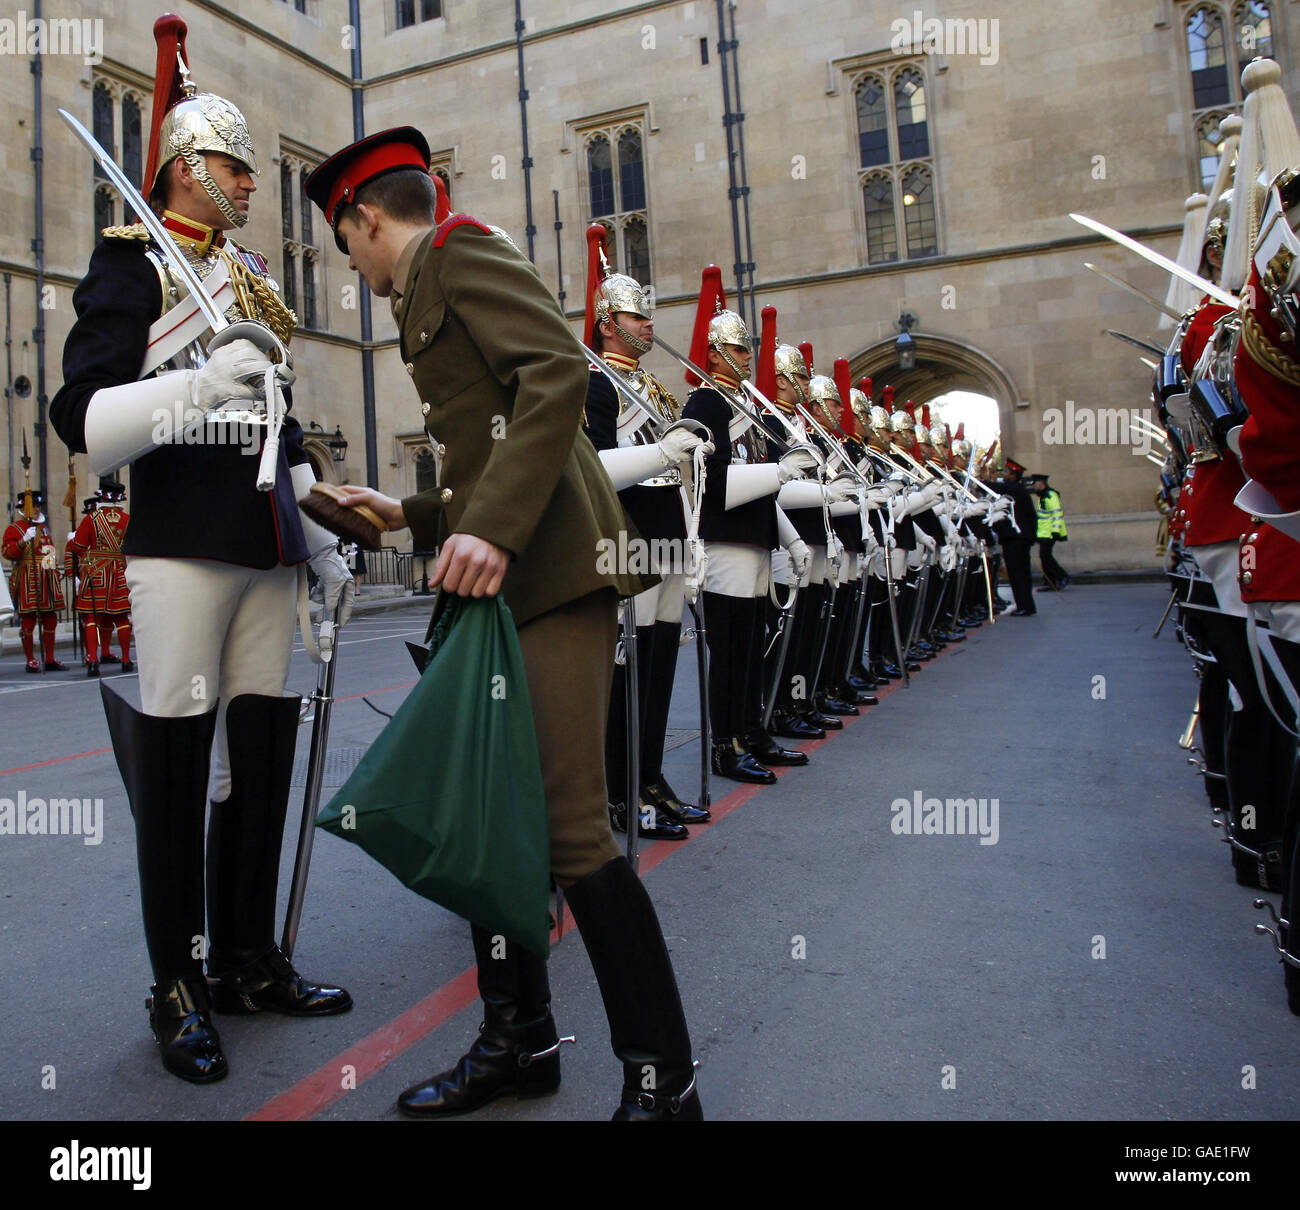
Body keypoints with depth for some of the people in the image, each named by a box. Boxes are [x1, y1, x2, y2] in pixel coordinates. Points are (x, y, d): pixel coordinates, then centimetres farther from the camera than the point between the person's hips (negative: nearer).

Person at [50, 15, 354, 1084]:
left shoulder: (249, 276, 23)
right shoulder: (130, 265, 2)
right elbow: (84, 417, -8)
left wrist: (323, 544, 18)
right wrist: (196, 386, -25)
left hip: (268, 552, 7)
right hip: (182, 546, -6)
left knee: (264, 752, 8)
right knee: (177, 758, -2)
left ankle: (250, 964, 21)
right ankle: (178, 989, 12)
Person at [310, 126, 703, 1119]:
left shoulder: (463, 249, 0)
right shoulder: (430, 301, 27)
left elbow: (559, 371, -18)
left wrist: (492, 526, -25)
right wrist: (416, 516, 30)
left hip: (550, 572, -10)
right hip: (497, 584, 10)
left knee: (569, 829, -10)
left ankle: (662, 1079, 6)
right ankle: (519, 1039, 27)